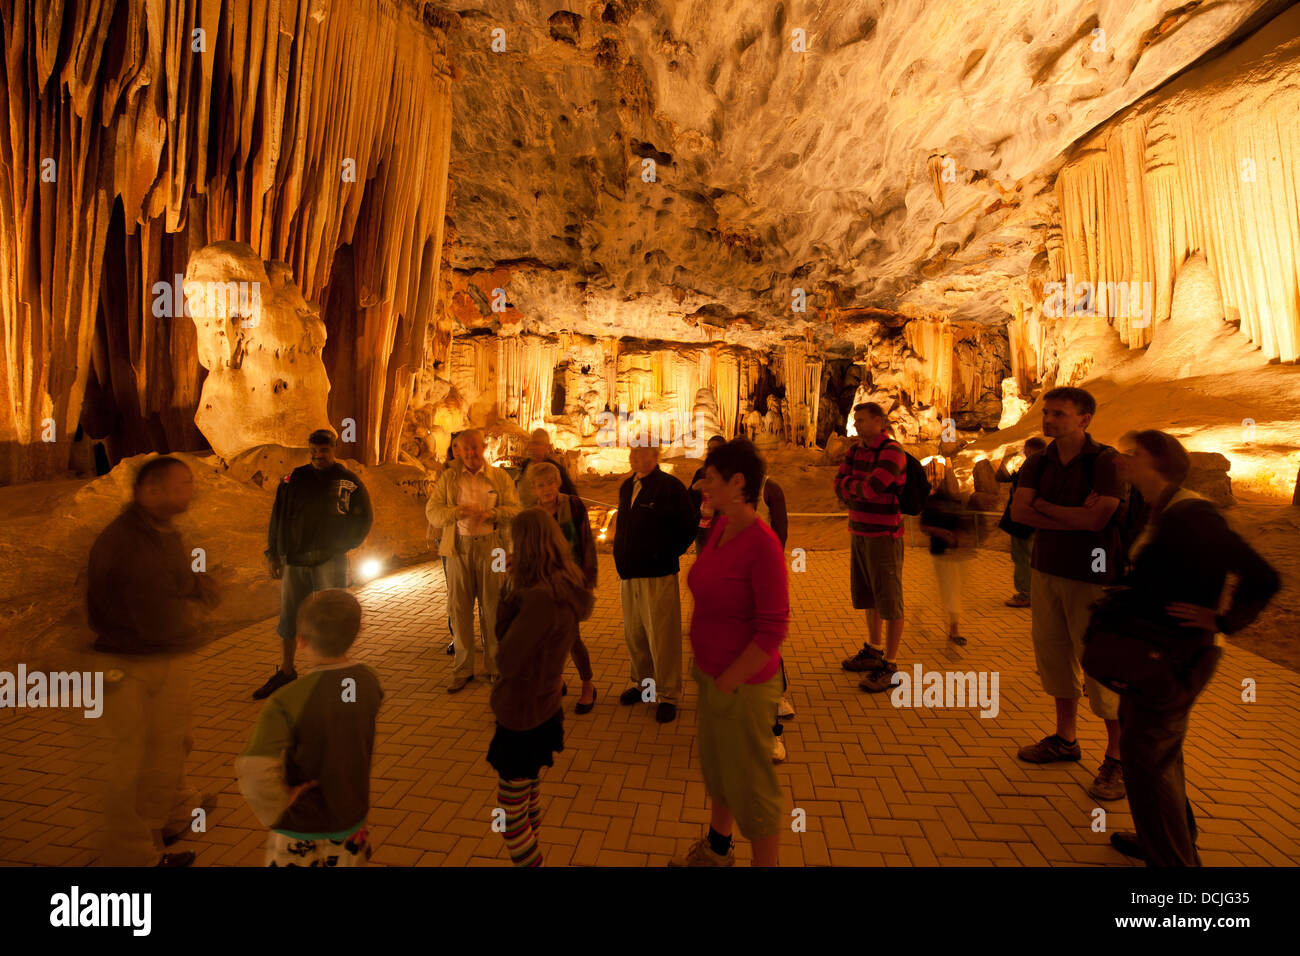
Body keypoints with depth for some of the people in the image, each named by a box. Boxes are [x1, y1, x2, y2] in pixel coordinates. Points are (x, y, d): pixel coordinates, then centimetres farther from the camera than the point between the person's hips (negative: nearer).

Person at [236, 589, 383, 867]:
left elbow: (255, 775, -37)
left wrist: (276, 811, -19)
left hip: (301, 827, -4)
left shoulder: (287, 702, -28)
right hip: (353, 819, 4)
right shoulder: (369, 681, -13)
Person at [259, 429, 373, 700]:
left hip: (329, 562, -3)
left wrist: (341, 547, -5)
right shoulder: (294, 479, 6)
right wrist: (273, 553, 7)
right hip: (294, 561, 3)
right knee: (288, 617, 11)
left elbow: (363, 518, 3)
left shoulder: (349, 482, -1)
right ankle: (285, 671, 28)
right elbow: (277, 516, 10)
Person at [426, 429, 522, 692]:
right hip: (459, 547, 1)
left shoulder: (500, 477, 7)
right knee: (459, 608, 5)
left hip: (490, 546, -1)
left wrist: (492, 514, -17)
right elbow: (432, 511, 3)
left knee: (492, 607, 3)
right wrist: (456, 511, -16)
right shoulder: (448, 477, 9)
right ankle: (462, 670, 19)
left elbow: (514, 509, 2)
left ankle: (494, 667, 18)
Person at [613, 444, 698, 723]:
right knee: (634, 635, 17)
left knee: (661, 638, 0)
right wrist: (622, 560, 12)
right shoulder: (626, 487, 11)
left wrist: (668, 555, -7)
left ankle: (668, 696, 16)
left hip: (657, 575, -7)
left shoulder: (670, 486, -11)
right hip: (628, 574, 7)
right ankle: (641, 682, 36)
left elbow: (690, 526, -9)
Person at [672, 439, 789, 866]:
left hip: (745, 684, -8)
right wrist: (706, 672, 9)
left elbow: (773, 631, -24)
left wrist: (726, 683, -16)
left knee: (750, 784, 12)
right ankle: (717, 849, 52)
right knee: (716, 766, 27)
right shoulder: (721, 525, -2)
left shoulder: (763, 545, -26)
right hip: (713, 674, 8)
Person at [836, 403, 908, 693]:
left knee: (889, 601, -2)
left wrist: (851, 486, -4)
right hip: (859, 532, 8)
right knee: (868, 598, 18)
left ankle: (890, 667, 7)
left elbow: (871, 488, -24)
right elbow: (839, 486, 5)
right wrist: (861, 488, -13)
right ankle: (873, 652, 33)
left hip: (884, 535, -8)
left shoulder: (892, 451, -15)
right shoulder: (855, 450, 10)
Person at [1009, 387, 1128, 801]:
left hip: (1091, 576, -6)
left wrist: (1043, 505, -8)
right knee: (1055, 658, 14)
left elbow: (1096, 519, -20)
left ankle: (1117, 759, 15)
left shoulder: (1105, 461, -10)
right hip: (1046, 570, 6)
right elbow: (1018, 511, -6)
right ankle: (1065, 738, 30)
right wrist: (1073, 517, -16)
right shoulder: (1038, 463, 6)